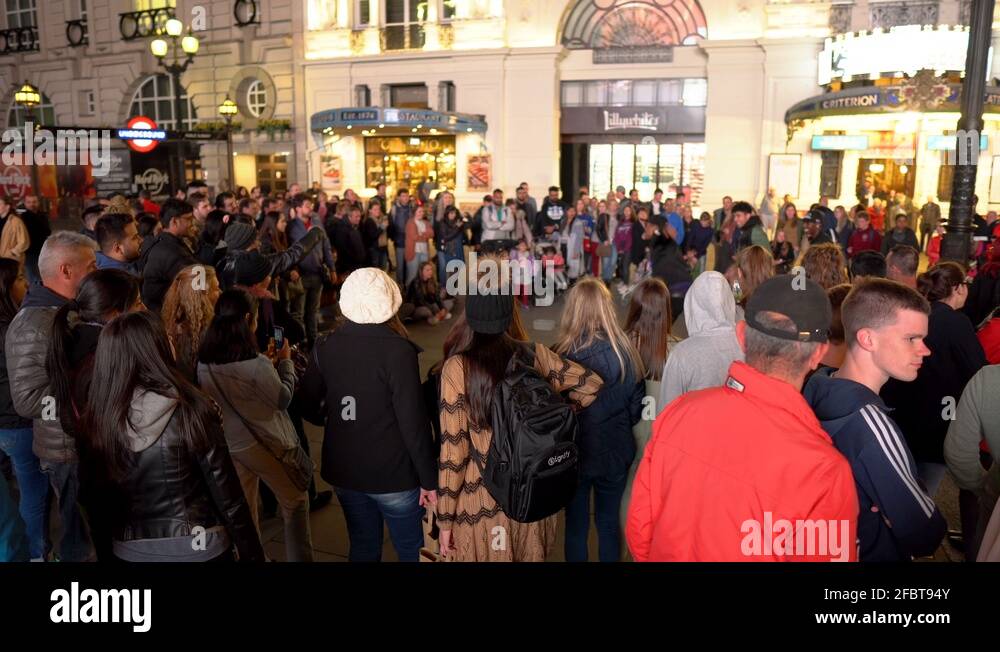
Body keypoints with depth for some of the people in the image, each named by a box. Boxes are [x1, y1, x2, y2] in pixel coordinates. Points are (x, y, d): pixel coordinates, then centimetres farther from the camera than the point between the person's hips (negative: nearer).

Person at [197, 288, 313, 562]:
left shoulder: (204, 363, -8)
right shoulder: (256, 364, -26)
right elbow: (283, 398, -12)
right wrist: (285, 361, -1)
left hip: (229, 444, 6)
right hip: (266, 443, -6)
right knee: (295, 501, 15)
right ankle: (299, 558, 23)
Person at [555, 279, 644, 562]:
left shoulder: (561, 354, -21)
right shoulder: (625, 350, -13)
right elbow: (637, 404, -2)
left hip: (573, 452, -2)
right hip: (615, 452, 2)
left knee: (576, 523, 16)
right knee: (609, 520, 20)